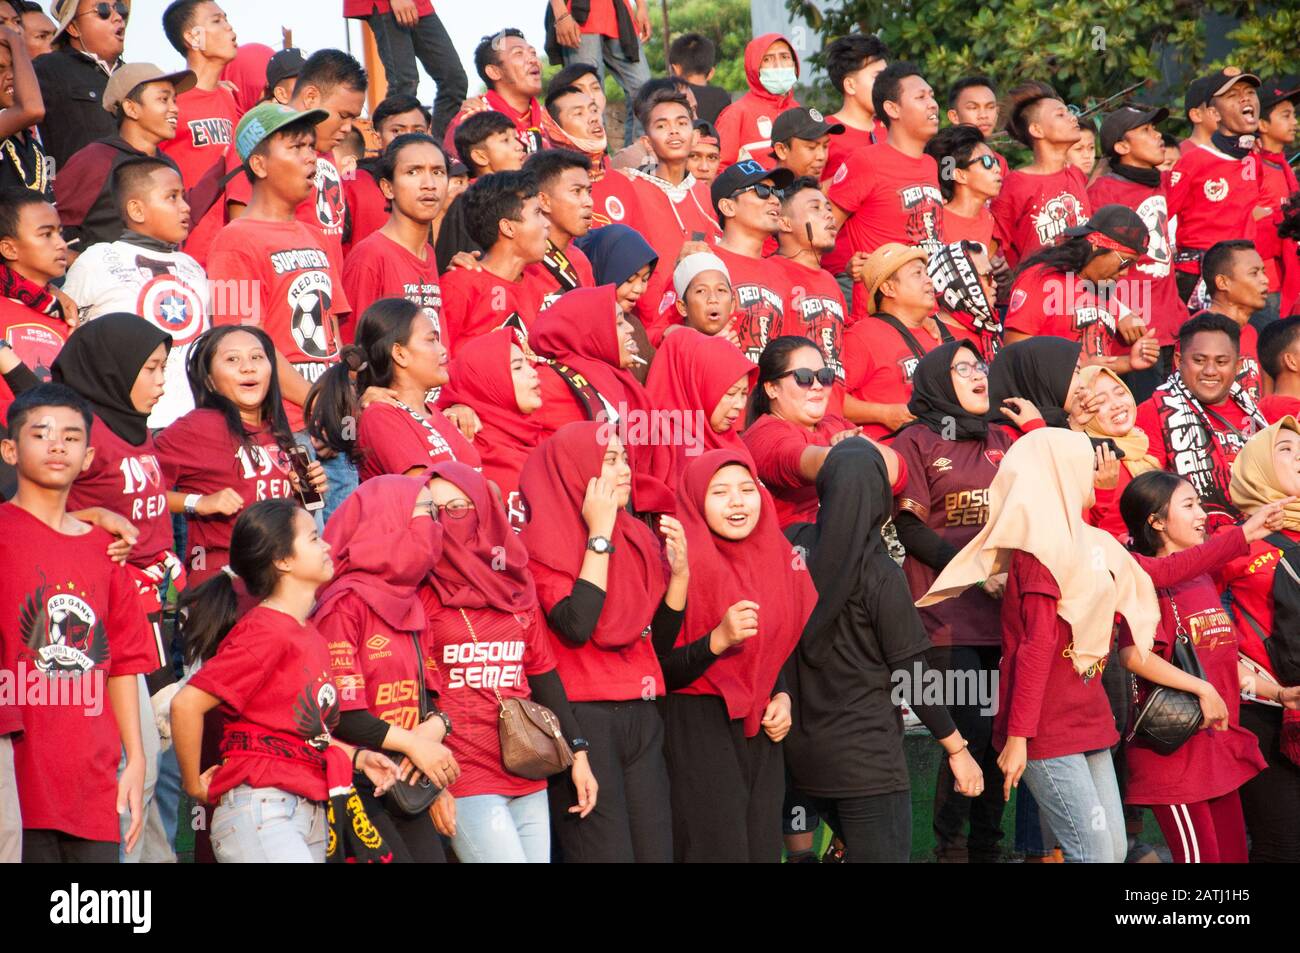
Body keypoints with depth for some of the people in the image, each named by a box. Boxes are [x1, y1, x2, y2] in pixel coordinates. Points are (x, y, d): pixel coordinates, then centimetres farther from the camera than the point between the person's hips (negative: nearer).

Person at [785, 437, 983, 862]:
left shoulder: (791, 545, -2)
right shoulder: (878, 573, -14)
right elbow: (912, 672, -10)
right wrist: (957, 748, -4)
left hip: (802, 747, 6)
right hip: (866, 755, -6)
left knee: (856, 846, 23)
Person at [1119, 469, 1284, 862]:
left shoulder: (1204, 576, 14)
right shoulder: (1147, 577, -9)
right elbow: (1133, 653, -25)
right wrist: (1202, 690, -24)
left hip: (1221, 748, 8)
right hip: (1175, 752, -8)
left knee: (1233, 853, 9)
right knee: (1200, 856, -8)